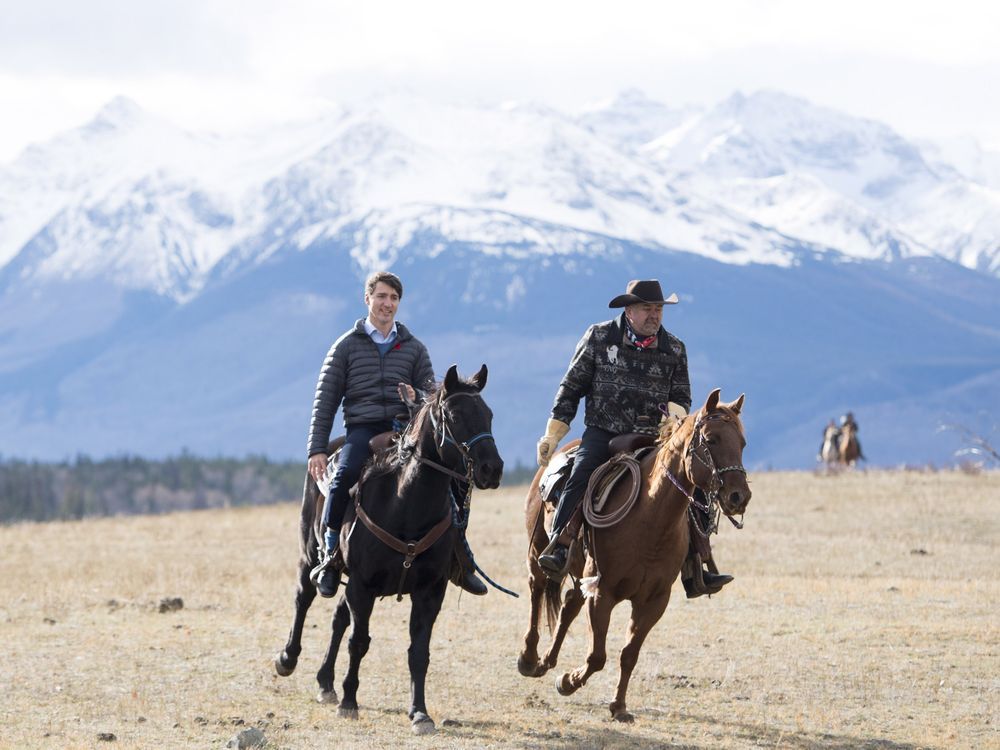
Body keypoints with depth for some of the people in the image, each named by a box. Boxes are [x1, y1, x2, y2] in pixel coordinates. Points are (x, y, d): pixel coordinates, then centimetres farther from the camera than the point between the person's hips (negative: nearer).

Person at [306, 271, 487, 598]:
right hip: (362, 428, -2)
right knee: (344, 475, -34)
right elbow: (325, 400, 6)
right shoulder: (347, 346, 10)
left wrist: (418, 399, -10)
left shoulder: (413, 348, 17)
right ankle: (329, 556, -21)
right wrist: (317, 450, -4)